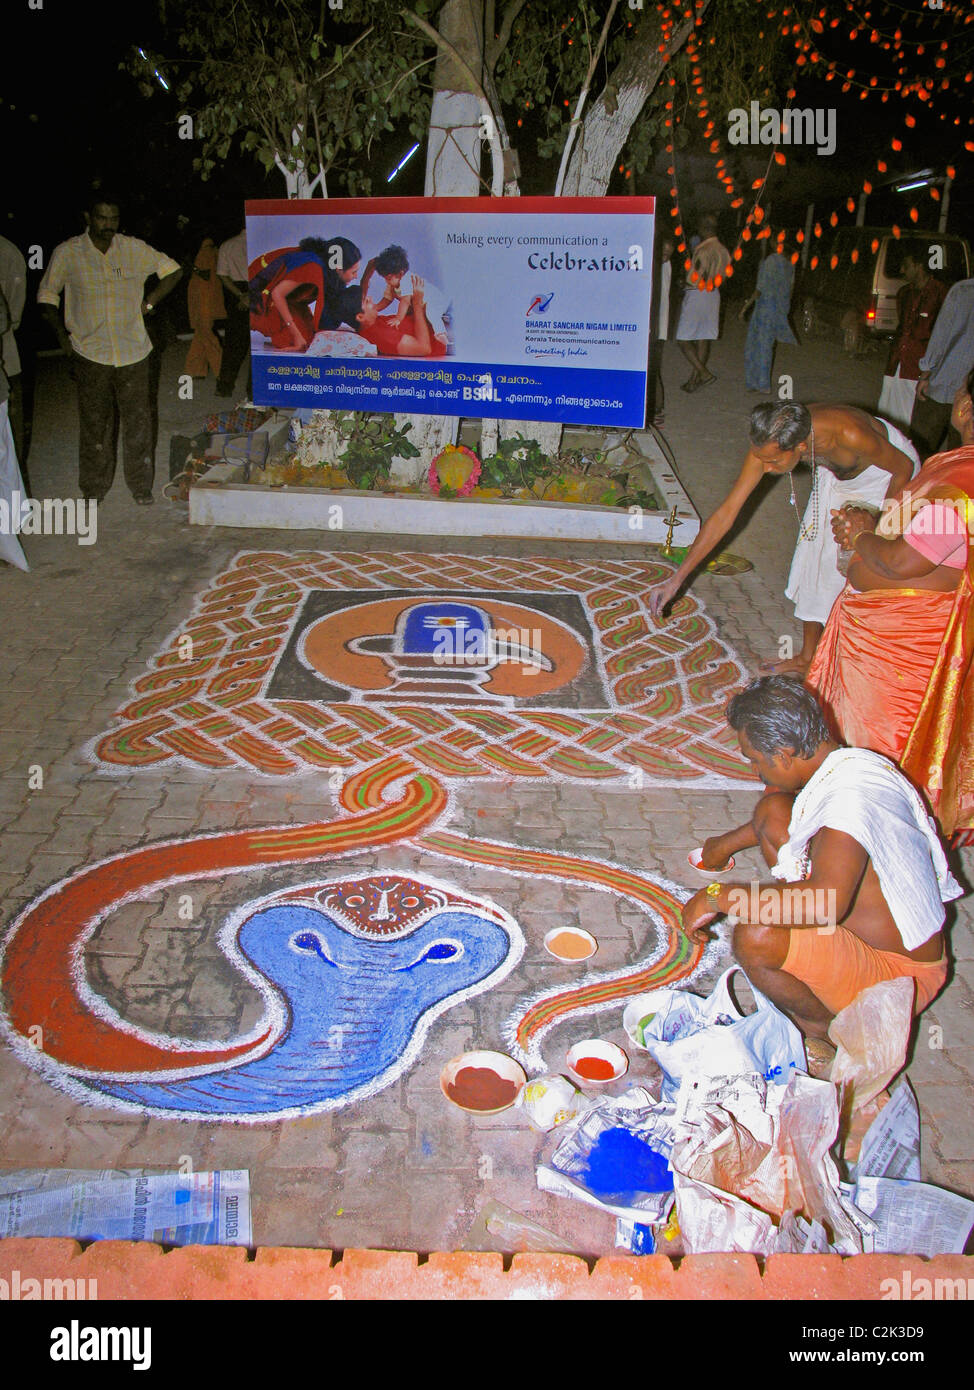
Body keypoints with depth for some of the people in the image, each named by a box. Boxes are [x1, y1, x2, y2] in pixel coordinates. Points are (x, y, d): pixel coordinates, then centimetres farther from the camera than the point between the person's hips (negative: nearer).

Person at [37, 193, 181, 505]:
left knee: (138, 421, 4)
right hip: (90, 354, -1)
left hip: (133, 351, 1)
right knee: (94, 424, 3)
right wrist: (62, 334, 2)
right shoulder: (67, 254, -1)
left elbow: (172, 271, 15)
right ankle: (93, 489, 17)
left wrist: (149, 303, 6)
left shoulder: (133, 249, 1)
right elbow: (47, 295, 11)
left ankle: (141, 486, 19)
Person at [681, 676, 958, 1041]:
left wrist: (717, 897, -36)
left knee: (755, 937, -33)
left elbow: (826, 904, -46)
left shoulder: (849, 798, -33)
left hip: (896, 975, -9)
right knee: (772, 809, 6)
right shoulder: (848, 762, -2)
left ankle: (827, 1028, -2)